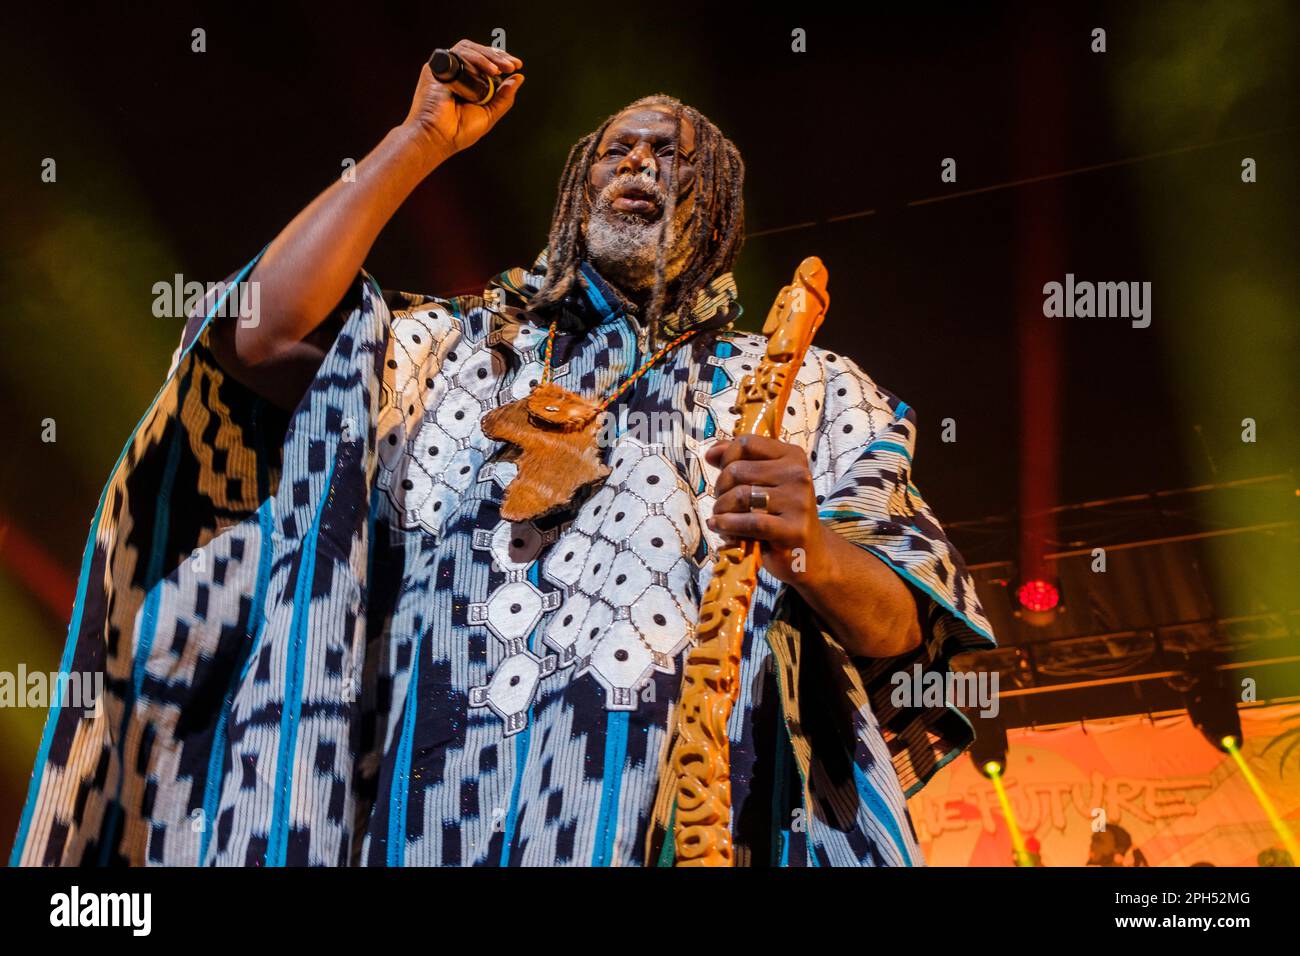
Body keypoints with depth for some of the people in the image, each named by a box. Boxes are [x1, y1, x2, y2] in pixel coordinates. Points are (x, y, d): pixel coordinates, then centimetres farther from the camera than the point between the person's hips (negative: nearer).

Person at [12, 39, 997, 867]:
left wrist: (815, 559, -17)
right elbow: (266, 337, 3)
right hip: (430, 811, 1)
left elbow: (908, 629, 6)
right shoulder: (455, 345, 20)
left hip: (692, 816, -1)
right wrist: (423, 141, 8)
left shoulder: (810, 387, 17)